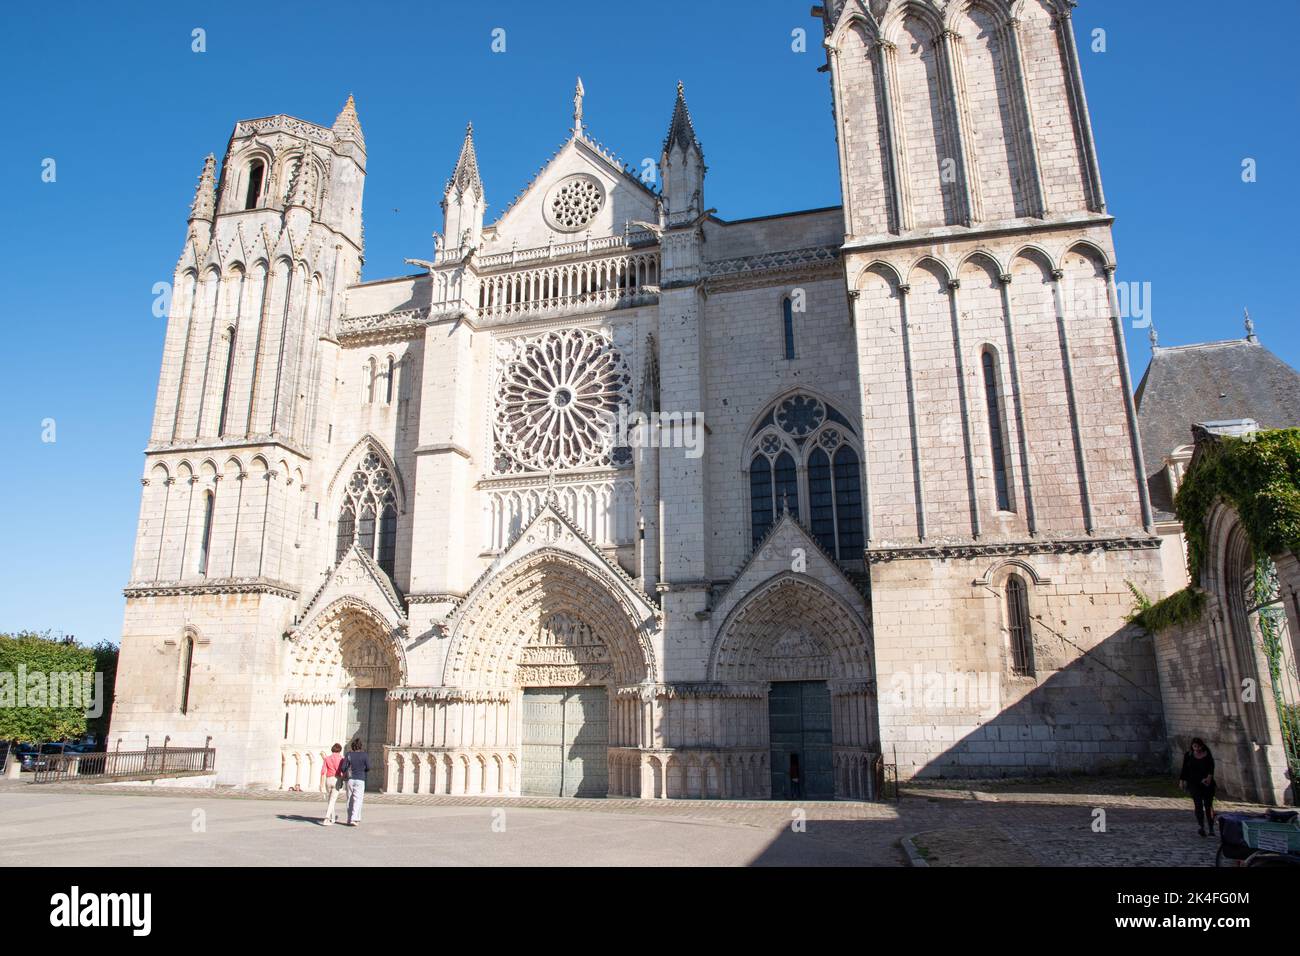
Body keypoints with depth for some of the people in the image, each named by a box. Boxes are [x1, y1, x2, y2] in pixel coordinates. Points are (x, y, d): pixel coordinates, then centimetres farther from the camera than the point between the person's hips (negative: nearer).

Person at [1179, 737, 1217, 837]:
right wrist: (1182, 780, 11)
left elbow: (1211, 768, -12)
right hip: (1194, 783, 0)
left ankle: (1211, 828, 16)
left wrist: (1209, 777, -29)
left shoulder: (1208, 755, 0)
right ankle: (1201, 826, -28)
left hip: (1207, 783, 0)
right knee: (1198, 803, -15)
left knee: (1208, 805, 2)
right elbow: (1185, 769, 13)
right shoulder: (1188, 755, 5)